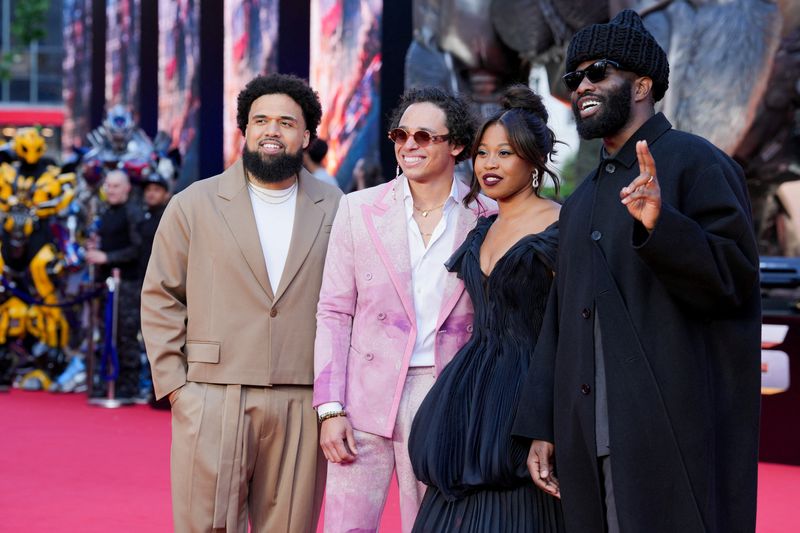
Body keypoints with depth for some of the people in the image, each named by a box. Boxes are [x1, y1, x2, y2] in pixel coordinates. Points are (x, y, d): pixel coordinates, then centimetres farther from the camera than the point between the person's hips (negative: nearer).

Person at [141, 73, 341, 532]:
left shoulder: (335, 210, 9)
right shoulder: (193, 206, 7)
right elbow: (160, 299, 6)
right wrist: (175, 385, -2)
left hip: (303, 408, 1)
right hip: (212, 404, -1)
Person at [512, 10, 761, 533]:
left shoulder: (695, 162, -2)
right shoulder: (582, 201, 20)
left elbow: (736, 279, -11)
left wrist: (660, 226, -26)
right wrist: (540, 428, 14)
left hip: (674, 437, -7)